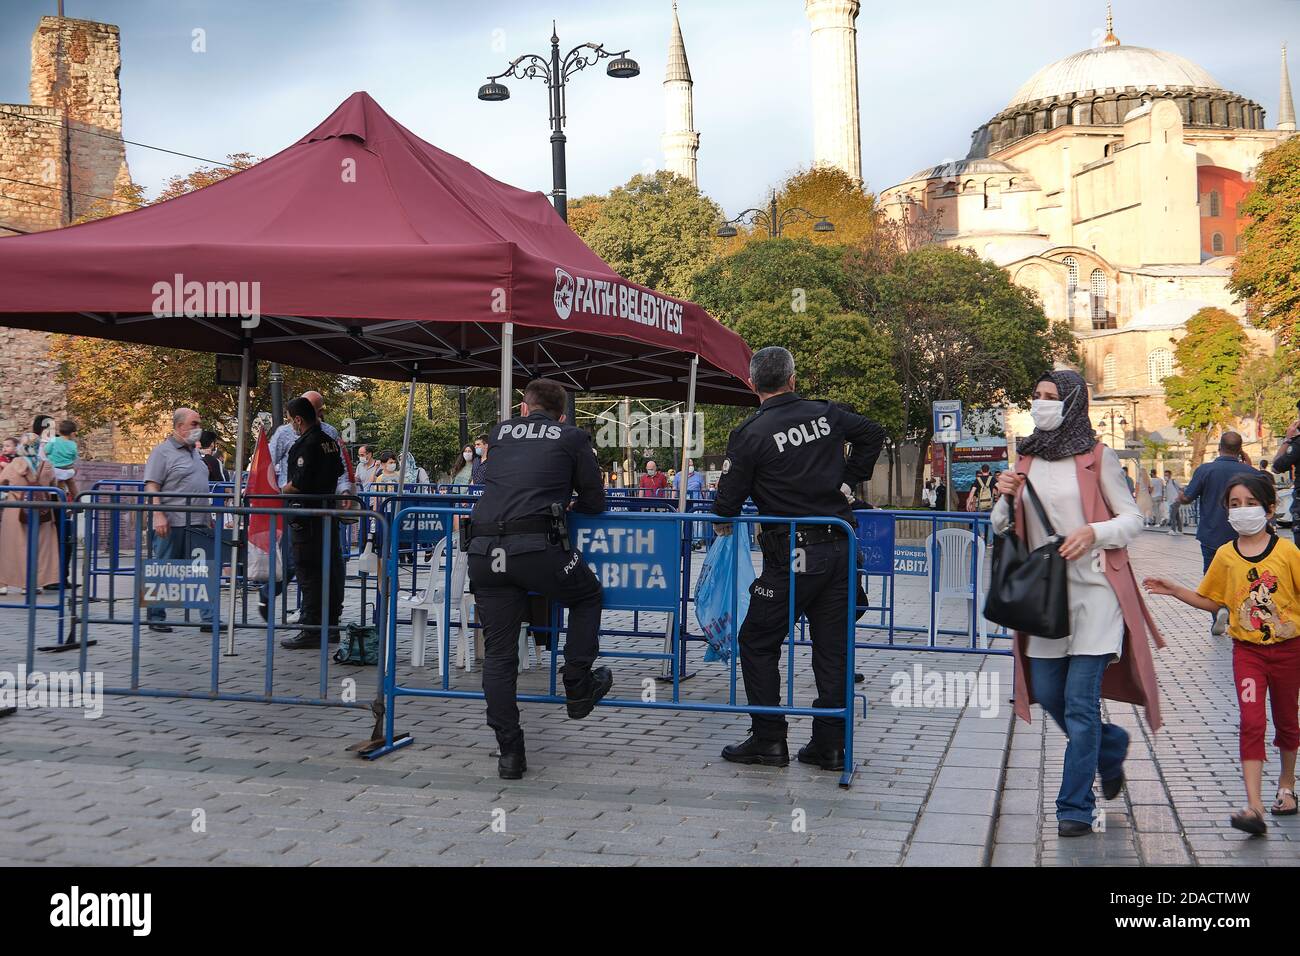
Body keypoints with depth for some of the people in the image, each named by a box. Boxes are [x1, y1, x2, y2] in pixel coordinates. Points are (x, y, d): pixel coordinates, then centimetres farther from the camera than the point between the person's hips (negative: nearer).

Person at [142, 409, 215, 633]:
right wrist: (158, 515, -22)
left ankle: (209, 618, 3)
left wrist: (208, 516, 23)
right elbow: (151, 486, -13)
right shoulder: (163, 451, -5)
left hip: (198, 523, 7)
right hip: (172, 523, -7)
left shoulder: (194, 451, 20)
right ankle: (156, 618, 13)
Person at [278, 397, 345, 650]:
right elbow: (338, 472, 22)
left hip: (307, 515, -8)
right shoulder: (330, 442, 11)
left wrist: (284, 489, -3)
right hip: (329, 511, 8)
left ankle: (311, 631, -3)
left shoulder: (306, 444, -15)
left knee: (308, 572, -5)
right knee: (331, 569, 12)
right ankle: (331, 626, 19)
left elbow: (300, 483, -20)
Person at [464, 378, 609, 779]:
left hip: (483, 549, 3)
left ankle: (510, 753, 10)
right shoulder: (572, 437, 13)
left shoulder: (501, 431, 23)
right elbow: (595, 502, 16)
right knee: (587, 594, 27)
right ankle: (578, 688, 27)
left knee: (498, 653, 9)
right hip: (535, 545, -3)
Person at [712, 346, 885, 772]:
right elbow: (873, 434, 20)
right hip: (839, 548, 5)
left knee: (758, 642, 9)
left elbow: (728, 501, -6)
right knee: (832, 646, 10)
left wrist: (723, 523, 16)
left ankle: (768, 739, 9)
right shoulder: (827, 414, 4)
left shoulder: (750, 433, -9)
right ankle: (829, 746, 14)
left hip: (792, 555, -5)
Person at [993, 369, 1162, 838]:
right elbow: (1002, 528, 15)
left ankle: (1075, 807, 6)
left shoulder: (1097, 457, -4)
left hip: (1093, 592, -5)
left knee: (1080, 702, -6)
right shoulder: (1026, 459, 10)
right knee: (1047, 694, 10)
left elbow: (1133, 519, 0)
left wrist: (1094, 532, -18)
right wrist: (1006, 498, -6)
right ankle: (1111, 745, 38)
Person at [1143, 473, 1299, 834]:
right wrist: (1174, 590, -1)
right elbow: (1211, 601, 9)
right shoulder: (1225, 556, -1)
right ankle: (1254, 807, -14)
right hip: (1247, 651, 1)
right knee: (1251, 722, -10)